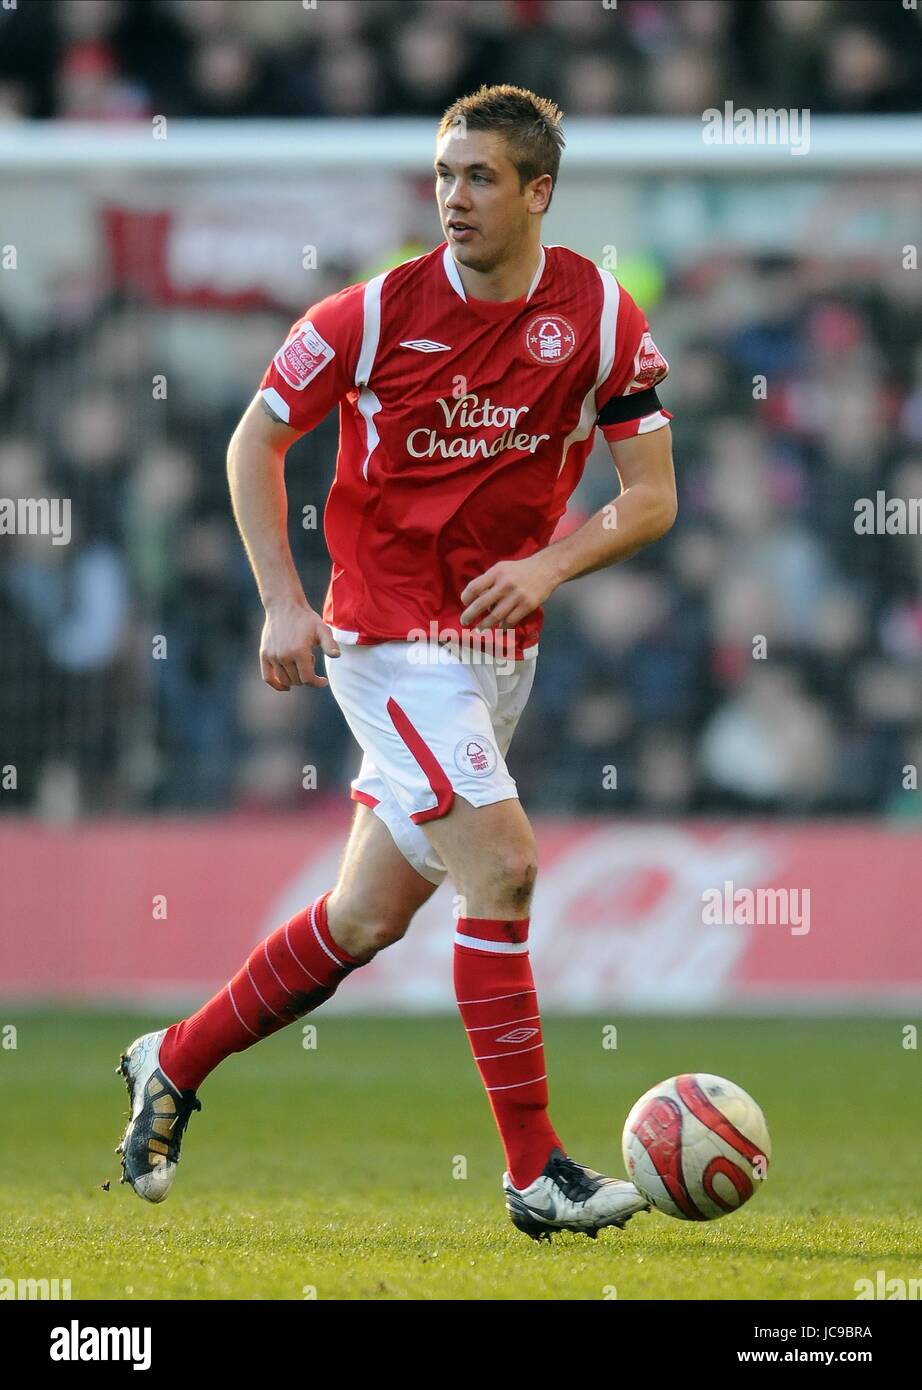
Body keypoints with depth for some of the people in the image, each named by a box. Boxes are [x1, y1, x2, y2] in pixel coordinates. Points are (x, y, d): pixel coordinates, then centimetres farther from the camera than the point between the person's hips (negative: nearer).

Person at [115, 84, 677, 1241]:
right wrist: (284, 605, -7)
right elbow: (255, 442, 1)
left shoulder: (599, 314, -3)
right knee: (500, 866, -17)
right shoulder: (379, 313, -10)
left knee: (369, 918, 10)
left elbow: (651, 497, 0)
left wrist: (549, 567, -17)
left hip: (499, 646, 5)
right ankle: (535, 1171, -13)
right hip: (391, 636, -5)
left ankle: (174, 1065, 29)